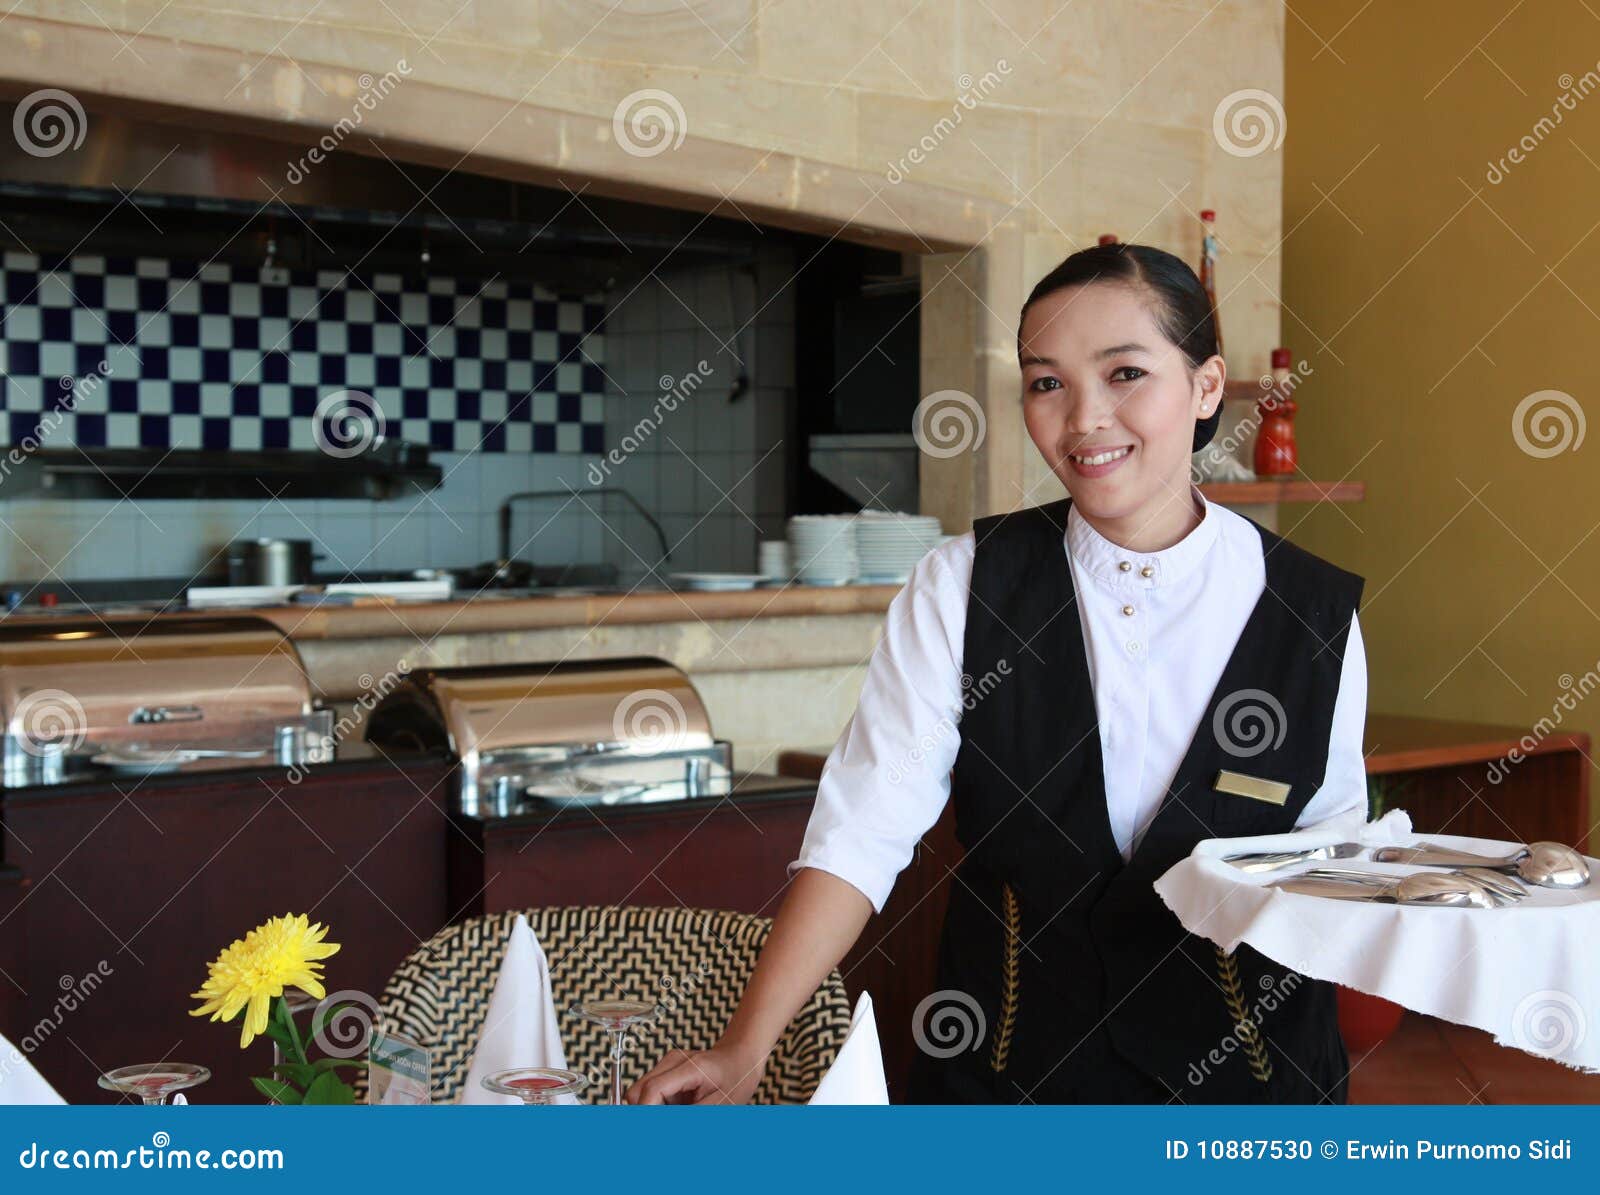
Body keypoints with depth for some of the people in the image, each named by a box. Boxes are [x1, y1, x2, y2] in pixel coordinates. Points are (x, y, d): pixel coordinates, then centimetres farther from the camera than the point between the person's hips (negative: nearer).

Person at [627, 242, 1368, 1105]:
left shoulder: (1315, 613, -7)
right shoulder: (963, 587, -9)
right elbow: (862, 834, -15)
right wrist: (744, 1049, -23)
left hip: (1242, 1071, 1)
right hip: (1001, 1067, 0)